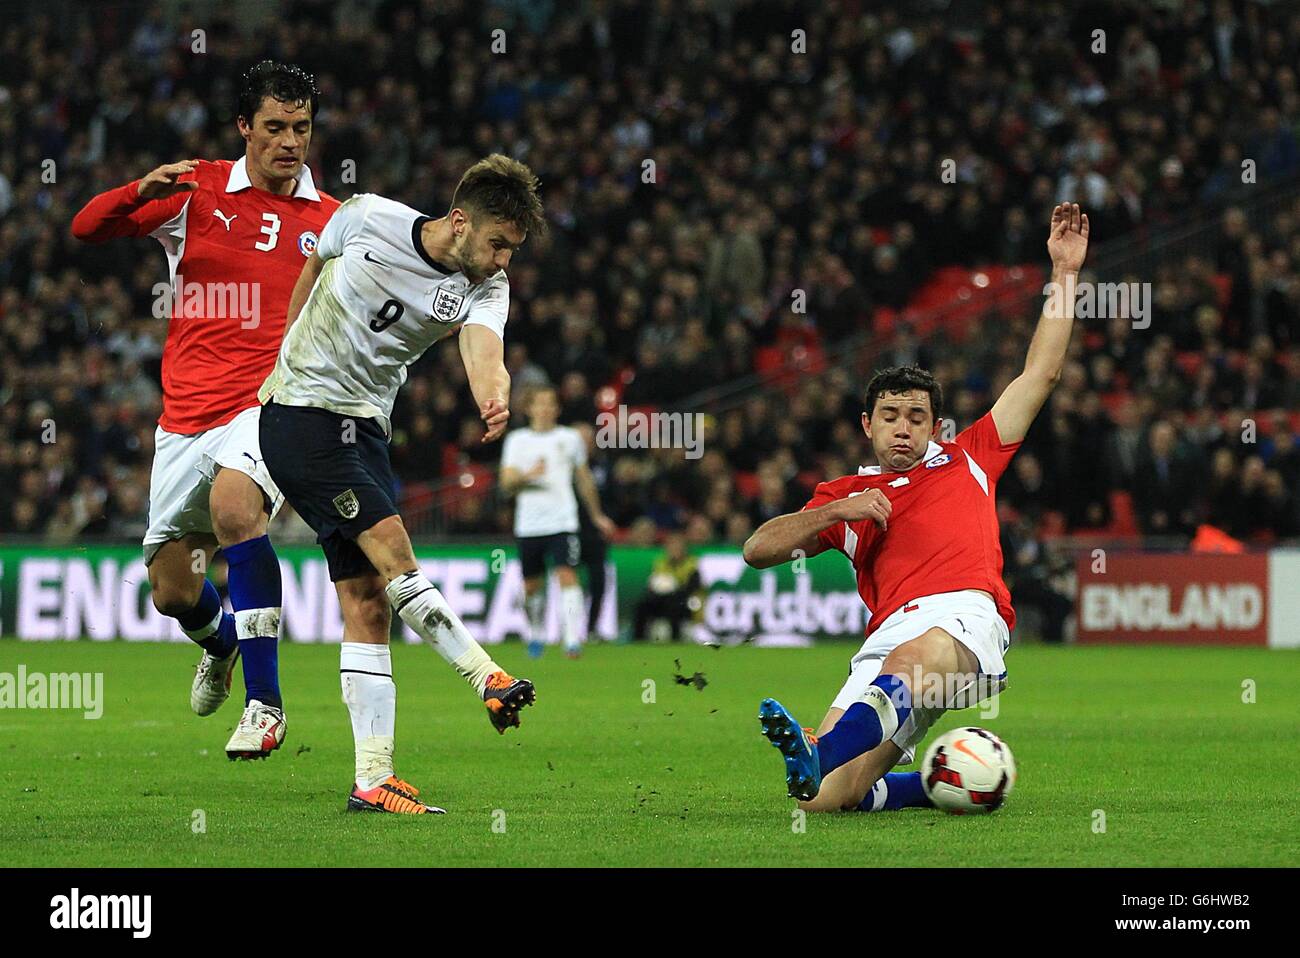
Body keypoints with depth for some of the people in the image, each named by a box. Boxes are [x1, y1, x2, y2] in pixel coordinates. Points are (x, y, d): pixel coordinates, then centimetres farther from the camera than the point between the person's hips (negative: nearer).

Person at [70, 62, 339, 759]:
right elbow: (87, 229, -1)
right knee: (171, 590, 5)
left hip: (273, 406, -2)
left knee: (232, 501, -34)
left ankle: (264, 699, -29)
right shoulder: (196, 191, 5)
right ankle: (220, 640, 46)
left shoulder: (331, 222, 7)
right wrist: (141, 192, -20)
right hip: (187, 414, 2)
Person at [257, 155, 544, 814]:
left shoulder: (484, 288, -5)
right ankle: (488, 679, -22)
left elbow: (484, 354, -25)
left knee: (368, 604, -1)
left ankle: (372, 781, -3)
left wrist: (495, 399, -47)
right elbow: (312, 268, 10)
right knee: (392, 554, -21)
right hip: (300, 410, -5)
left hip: (364, 432, 5)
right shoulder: (366, 218, -10)